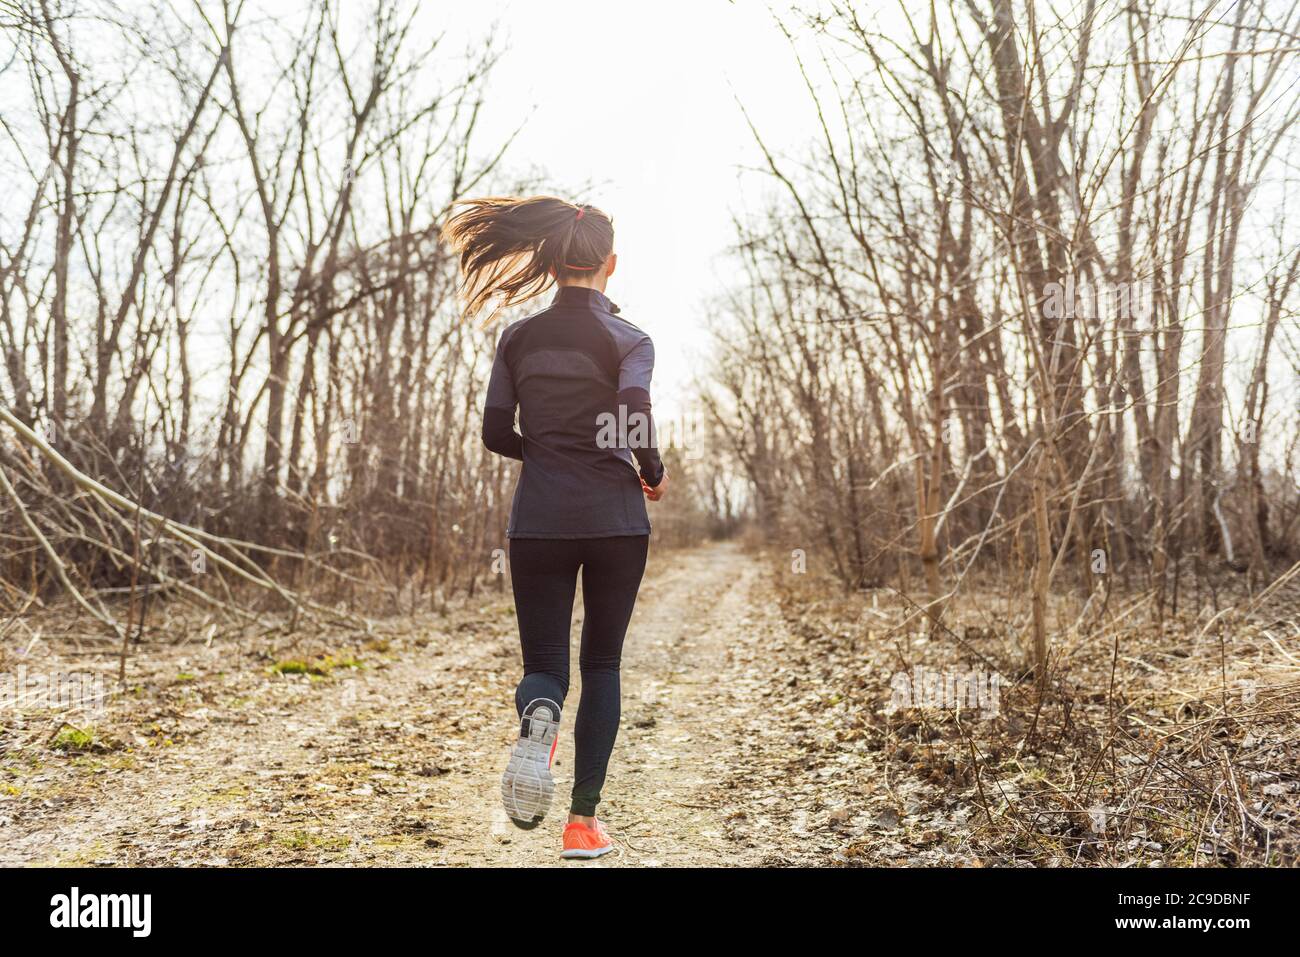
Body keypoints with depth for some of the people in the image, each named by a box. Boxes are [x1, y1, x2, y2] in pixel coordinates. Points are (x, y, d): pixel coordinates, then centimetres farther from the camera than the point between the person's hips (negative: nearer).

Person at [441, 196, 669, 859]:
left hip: (539, 521, 2)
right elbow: (634, 426, -18)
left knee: (544, 664, 10)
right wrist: (653, 475, 2)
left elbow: (495, 434, 4)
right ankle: (584, 821, 12)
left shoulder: (518, 338, 5)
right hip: (615, 520, -1)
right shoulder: (629, 340, -4)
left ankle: (538, 717, -27)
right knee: (601, 663, 13)